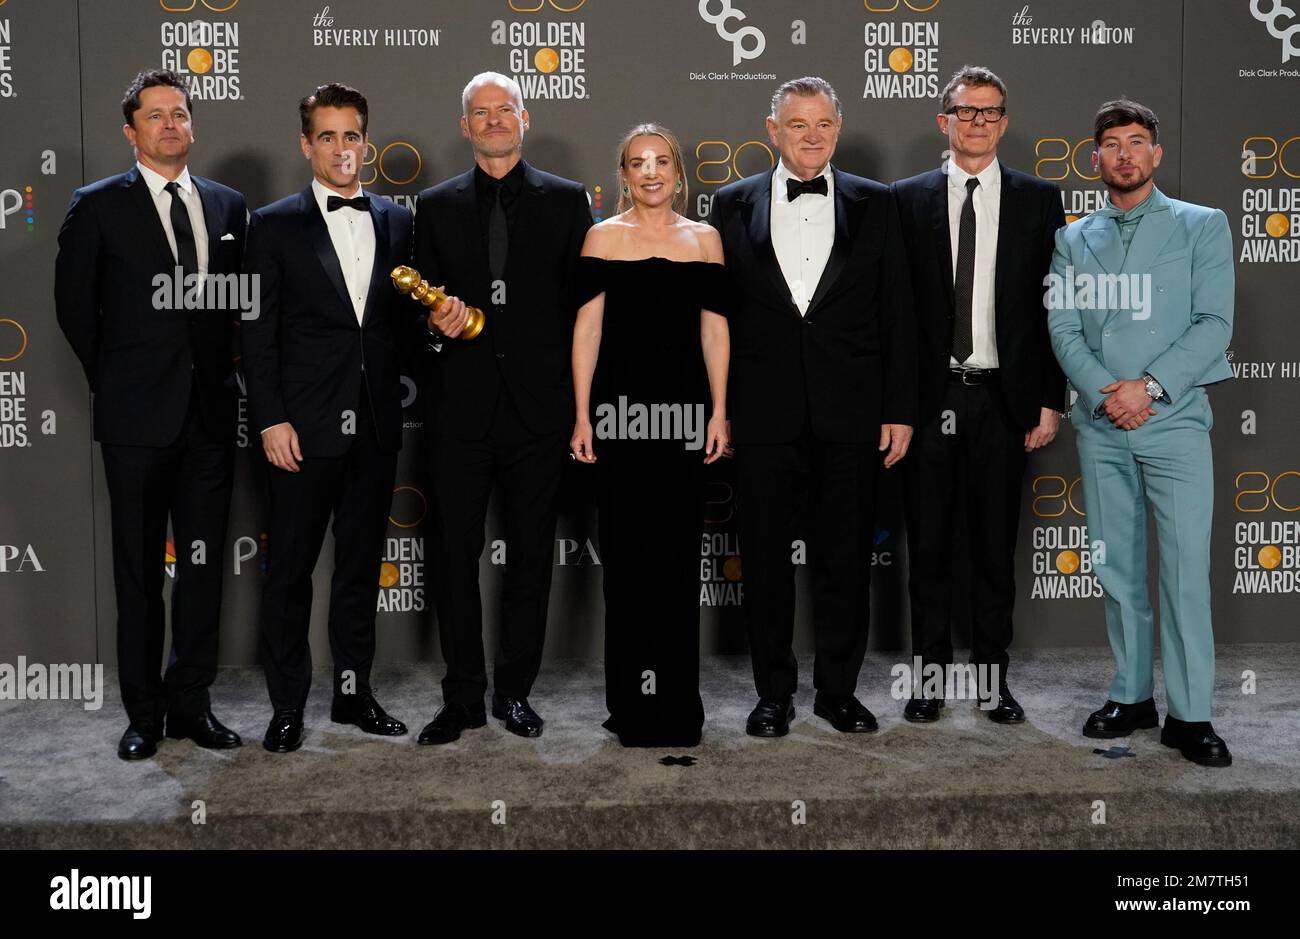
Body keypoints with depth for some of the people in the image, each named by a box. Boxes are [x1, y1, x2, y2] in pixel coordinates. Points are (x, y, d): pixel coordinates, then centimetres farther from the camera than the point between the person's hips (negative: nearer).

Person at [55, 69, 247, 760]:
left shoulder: (227, 205, 10)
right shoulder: (97, 207, 0)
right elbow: (75, 308, 4)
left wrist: (221, 375, 6)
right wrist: (115, 384, 5)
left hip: (210, 414, 3)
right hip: (137, 418, -3)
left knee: (204, 564, 7)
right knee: (139, 570, 4)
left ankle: (192, 704, 18)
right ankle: (144, 712, 14)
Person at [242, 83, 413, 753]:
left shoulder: (396, 220, 10)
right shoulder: (274, 226, -1)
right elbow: (257, 334, -4)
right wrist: (271, 420, -11)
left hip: (375, 424, 4)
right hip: (305, 426, -3)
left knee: (361, 563, 13)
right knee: (290, 567, 3)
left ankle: (354, 691, 25)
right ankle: (287, 705, 14)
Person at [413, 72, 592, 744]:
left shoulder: (566, 200, 7)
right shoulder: (437, 206, 11)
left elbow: (584, 301, 4)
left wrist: (578, 396, -3)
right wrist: (435, 323, -10)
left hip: (537, 405, -1)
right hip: (460, 406, 1)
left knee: (530, 556, 6)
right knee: (455, 553, 2)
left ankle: (514, 690, 19)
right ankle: (463, 696, 14)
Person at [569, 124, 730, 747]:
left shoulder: (704, 239, 11)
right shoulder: (603, 237, 5)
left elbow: (714, 328, 9)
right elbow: (588, 327, 2)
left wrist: (719, 411, 2)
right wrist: (582, 414, -4)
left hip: (684, 409, 2)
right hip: (619, 407, -1)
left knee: (679, 551, 5)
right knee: (625, 550, 1)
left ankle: (676, 699, 15)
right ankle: (632, 701, 11)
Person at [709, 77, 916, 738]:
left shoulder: (874, 204, 7)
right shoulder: (732, 205, 7)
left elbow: (896, 314, 5)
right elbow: (715, 314, 7)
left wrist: (900, 410, 0)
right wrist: (715, 409, 1)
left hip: (849, 415, 0)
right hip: (763, 416, 0)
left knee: (846, 561, 7)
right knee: (764, 559, 7)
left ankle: (838, 689, 22)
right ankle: (774, 693, 21)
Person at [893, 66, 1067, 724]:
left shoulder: (1038, 200, 6)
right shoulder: (908, 199, 4)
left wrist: (1050, 401, -1)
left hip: (1004, 400, 0)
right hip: (928, 398, 0)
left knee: (996, 548, 8)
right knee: (928, 547, 7)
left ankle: (993, 676, 19)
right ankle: (930, 673, 18)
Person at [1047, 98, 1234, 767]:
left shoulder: (1202, 226, 6)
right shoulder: (1074, 240, 13)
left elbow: (1214, 323, -3)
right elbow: (1063, 327, 4)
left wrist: (1150, 385, -14)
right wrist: (1104, 391, -12)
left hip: (1174, 418, -3)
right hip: (1100, 426, 3)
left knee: (1186, 567, -6)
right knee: (1116, 566, 8)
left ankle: (1190, 714, 1)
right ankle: (1132, 697, 18)